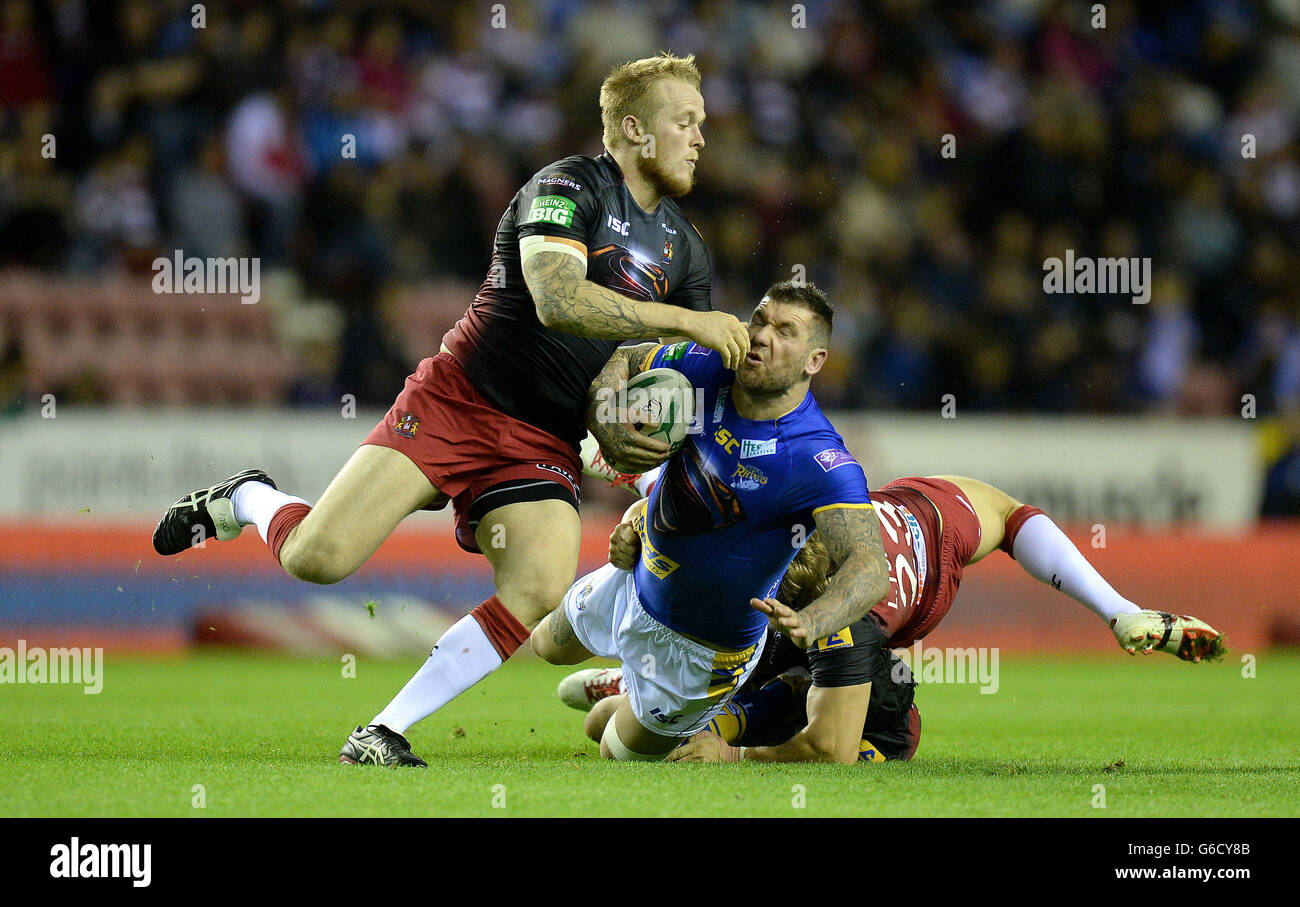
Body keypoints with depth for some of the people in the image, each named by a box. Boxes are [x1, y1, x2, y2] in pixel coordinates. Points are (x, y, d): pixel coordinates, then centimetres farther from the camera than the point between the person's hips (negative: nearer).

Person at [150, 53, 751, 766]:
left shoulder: (684, 247, 12)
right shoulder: (568, 187, -11)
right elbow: (555, 298, -29)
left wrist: (644, 431, -3)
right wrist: (686, 322, -29)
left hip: (545, 447, 6)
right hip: (455, 403, -6)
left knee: (540, 592, -22)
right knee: (316, 558, -16)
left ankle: (387, 732, -12)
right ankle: (246, 500, 21)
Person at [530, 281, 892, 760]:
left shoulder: (820, 461, -38)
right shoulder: (706, 369, -19)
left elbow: (871, 568, -47)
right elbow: (620, 361, -1)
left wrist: (810, 622, -67)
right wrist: (608, 429, -23)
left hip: (702, 651, -6)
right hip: (636, 582, 6)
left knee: (623, 753, 16)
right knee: (548, 645, 32)